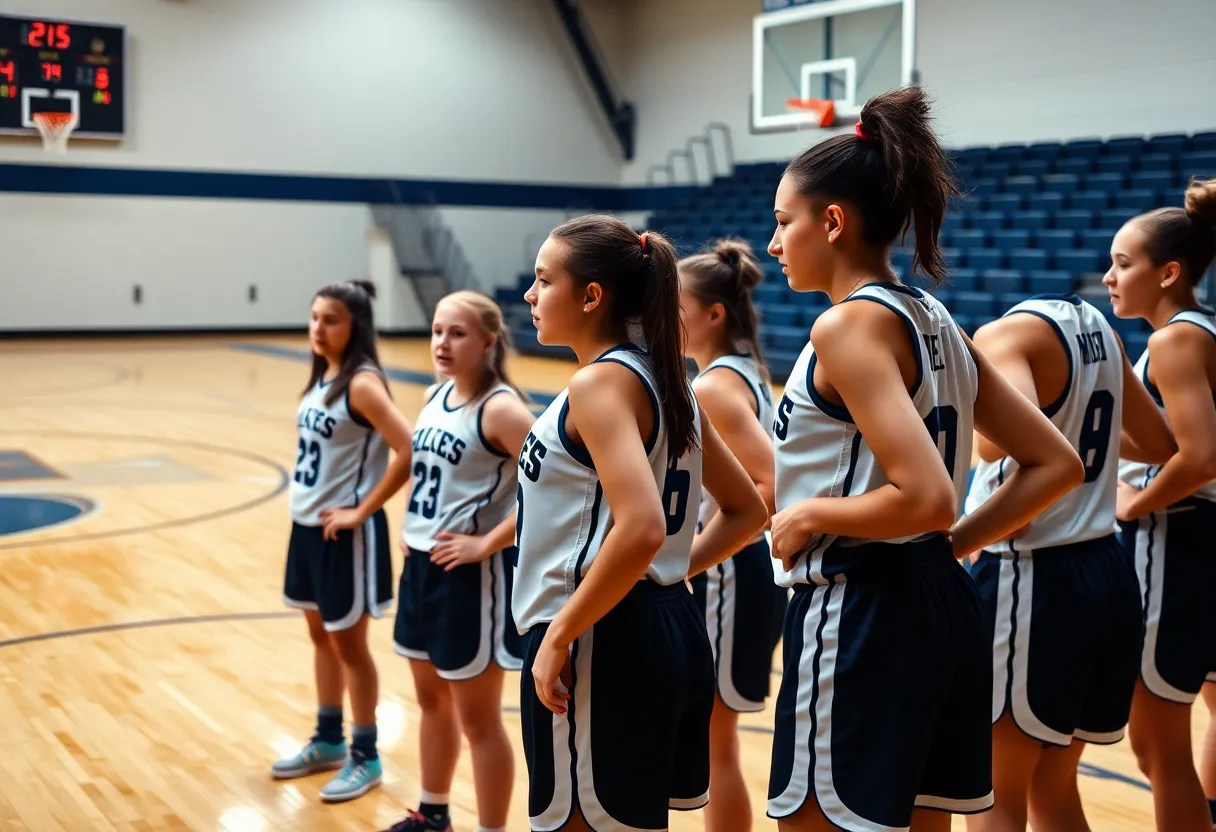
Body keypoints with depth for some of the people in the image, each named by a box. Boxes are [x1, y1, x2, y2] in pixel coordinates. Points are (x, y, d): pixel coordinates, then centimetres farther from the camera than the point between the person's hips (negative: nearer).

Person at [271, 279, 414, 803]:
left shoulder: (362, 383, -19)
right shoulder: (322, 377, 6)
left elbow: (409, 452, -27)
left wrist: (363, 510, -20)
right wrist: (307, 506, 8)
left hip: (343, 532, -8)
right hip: (307, 524, 8)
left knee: (348, 643, 4)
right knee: (321, 636, 19)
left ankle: (365, 757, 19)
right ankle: (328, 742, 34)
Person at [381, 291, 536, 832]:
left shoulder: (500, 407, -17)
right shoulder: (435, 396, 7)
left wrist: (487, 543, -23)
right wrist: (411, 525, 11)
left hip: (471, 576, -8)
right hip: (422, 565, 8)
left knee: (478, 719, 4)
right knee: (432, 700, 22)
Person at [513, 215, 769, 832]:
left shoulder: (599, 382, -15)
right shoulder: (661, 378, 11)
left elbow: (641, 528, -29)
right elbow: (746, 512, 16)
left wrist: (559, 638, -21)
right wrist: (674, 570, 12)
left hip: (603, 643, -9)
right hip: (669, 630, 9)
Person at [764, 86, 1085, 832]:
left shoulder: (849, 325, -16)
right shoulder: (934, 320, 9)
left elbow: (927, 498, -27)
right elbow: (1056, 465, 11)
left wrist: (808, 515, -13)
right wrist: (952, 546, 9)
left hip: (859, 617, -9)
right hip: (941, 608, 9)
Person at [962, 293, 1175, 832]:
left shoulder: (1006, 333, -13)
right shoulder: (1097, 326, 10)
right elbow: (1163, 447, 21)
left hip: (1033, 576, -8)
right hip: (1106, 572, 8)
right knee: (1053, 789, 19)